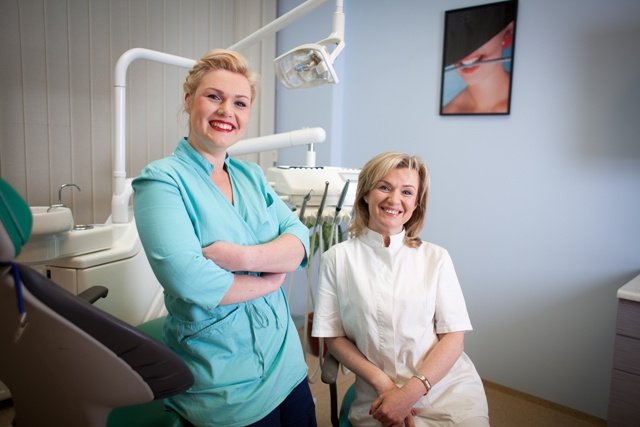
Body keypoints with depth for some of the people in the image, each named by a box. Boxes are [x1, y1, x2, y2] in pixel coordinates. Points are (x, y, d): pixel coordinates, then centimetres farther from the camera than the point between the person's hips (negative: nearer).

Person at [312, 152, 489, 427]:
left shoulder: (436, 257, 2)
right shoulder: (337, 258, 0)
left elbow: (454, 337, 0)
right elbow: (333, 338, 1)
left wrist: (411, 391, -12)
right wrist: (383, 383, -11)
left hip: (449, 389, 2)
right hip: (379, 397, -1)